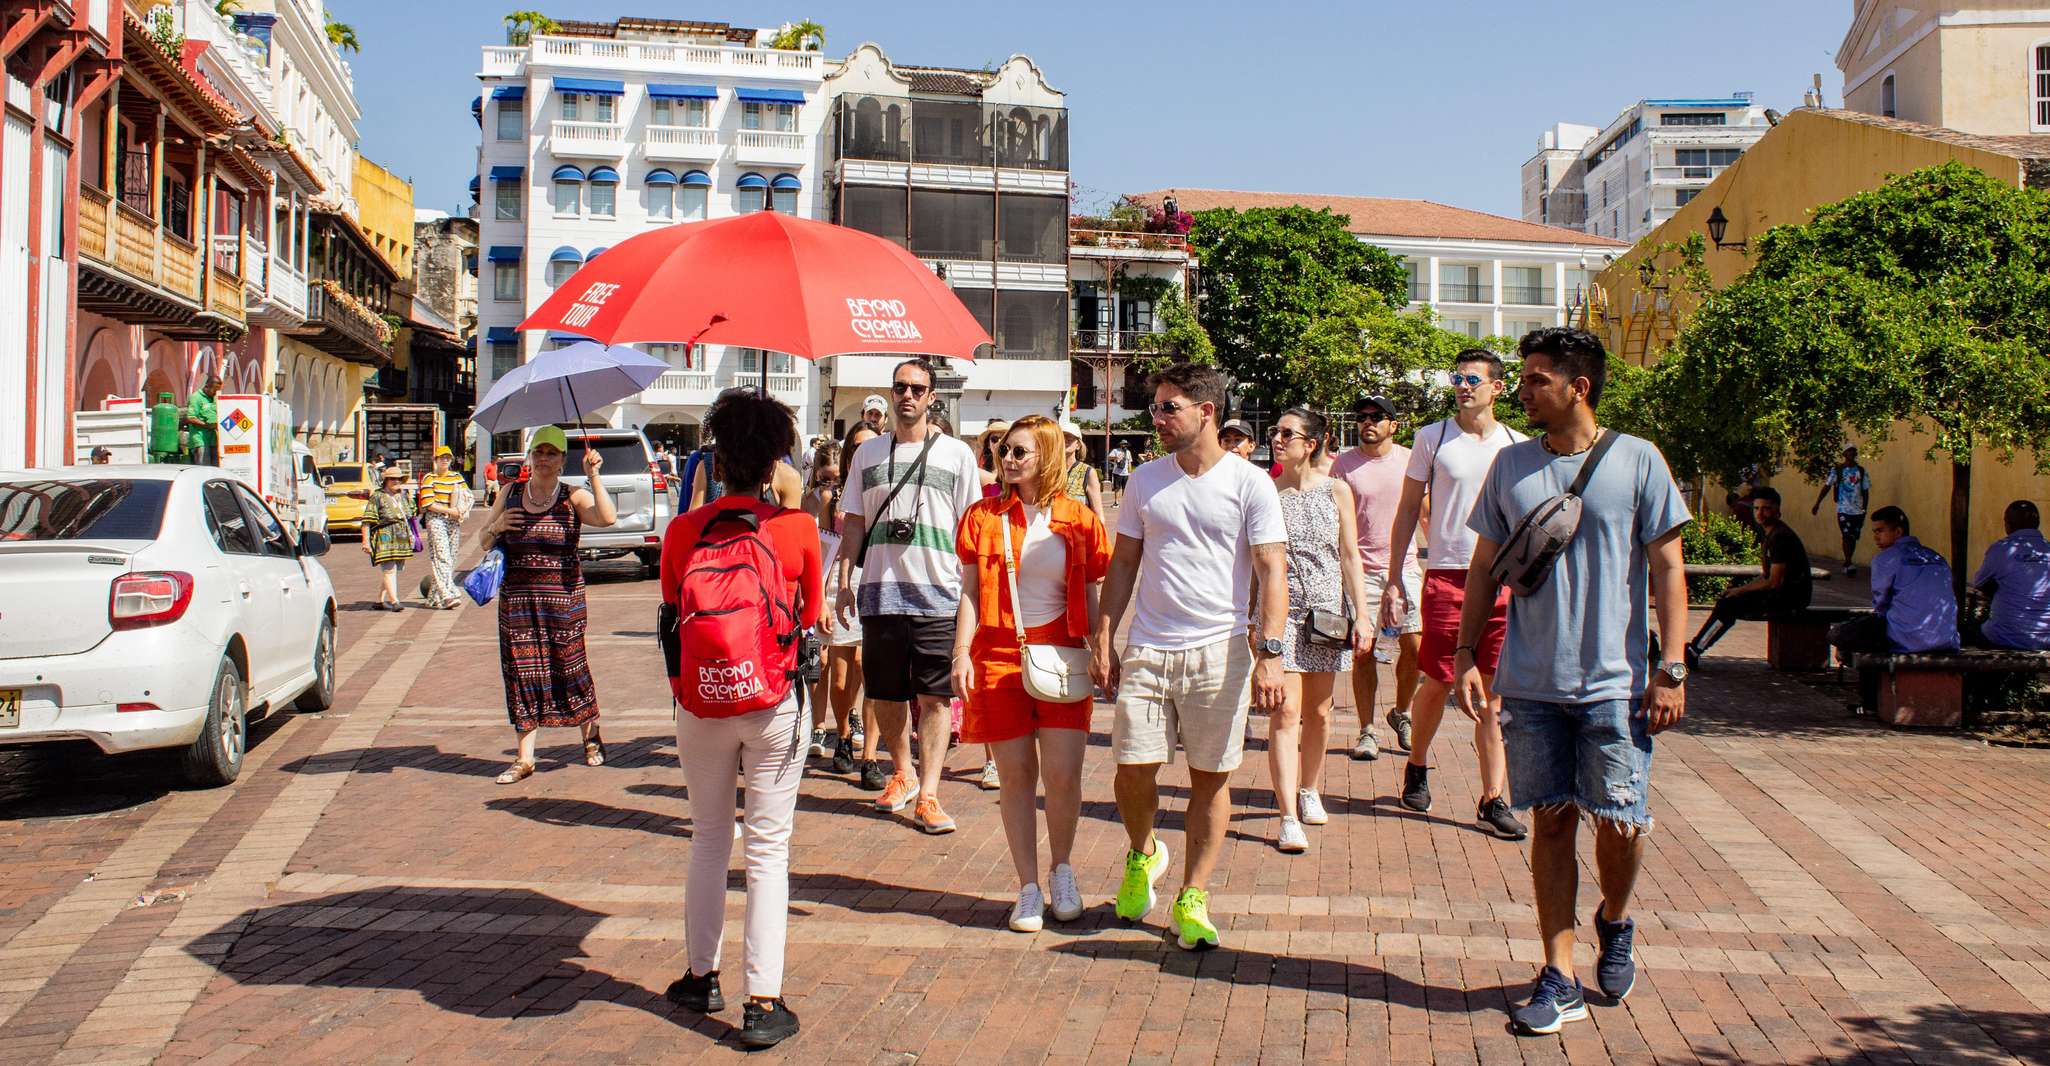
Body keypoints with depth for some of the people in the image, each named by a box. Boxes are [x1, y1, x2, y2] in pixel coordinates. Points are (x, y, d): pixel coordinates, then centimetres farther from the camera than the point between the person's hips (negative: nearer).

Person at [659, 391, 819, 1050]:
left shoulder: (682, 532, -4)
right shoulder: (798, 529, -8)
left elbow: (671, 618, 6)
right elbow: (809, 617, 4)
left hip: (700, 705, 2)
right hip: (775, 704, -2)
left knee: (707, 841, 19)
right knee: (767, 851, 5)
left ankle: (701, 979, 30)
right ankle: (762, 1006, 6)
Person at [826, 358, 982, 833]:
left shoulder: (956, 453, 4)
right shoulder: (868, 452, 12)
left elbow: (970, 528, 4)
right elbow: (854, 523, 14)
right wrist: (844, 583, 7)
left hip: (939, 594, -3)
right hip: (879, 593, 3)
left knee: (934, 697, -2)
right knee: (885, 697, 11)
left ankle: (927, 795, 1)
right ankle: (903, 773, 31)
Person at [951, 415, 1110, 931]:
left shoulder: (1079, 519, 4)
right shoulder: (984, 516, 5)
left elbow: (1090, 595, 9)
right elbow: (970, 592, 5)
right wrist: (961, 654, -4)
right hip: (998, 654, 1)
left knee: (1063, 772, -7)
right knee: (1015, 774, 3)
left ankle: (1062, 869, 19)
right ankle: (1029, 889, 14)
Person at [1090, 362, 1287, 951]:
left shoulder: (1250, 484, -3)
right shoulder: (1145, 480, 8)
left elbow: (1271, 571, -6)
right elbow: (1123, 564, 12)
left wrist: (1269, 653, -15)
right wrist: (1103, 641, 6)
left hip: (1219, 651, -2)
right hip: (1147, 650, 3)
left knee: (1211, 776, 4)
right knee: (1133, 769, 0)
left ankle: (1192, 898, 17)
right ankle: (1142, 855, 30)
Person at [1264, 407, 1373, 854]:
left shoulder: (1336, 491, 2)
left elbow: (1350, 556, 4)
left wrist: (1362, 614, -3)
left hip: (1328, 607, 2)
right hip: (1280, 610, -2)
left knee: (1318, 711, 12)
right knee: (1285, 711, -10)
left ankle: (1309, 790, 35)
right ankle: (1289, 818, -10)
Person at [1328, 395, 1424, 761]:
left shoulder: (1409, 460, 5)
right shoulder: (1343, 463, 1)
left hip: (1404, 566, 2)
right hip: (1362, 569, -1)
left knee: (1414, 645, -2)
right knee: (1363, 650, -1)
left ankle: (1401, 712, 23)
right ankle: (1367, 731, 9)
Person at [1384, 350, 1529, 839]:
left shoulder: (1517, 445, 8)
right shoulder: (1432, 438, 3)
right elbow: (1408, 510, 5)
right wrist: (1393, 580, -1)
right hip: (1446, 576, -2)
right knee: (1436, 684, 5)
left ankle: (1492, 800, 7)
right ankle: (1417, 766, 30)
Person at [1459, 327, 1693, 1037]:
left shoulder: (1637, 461, -2)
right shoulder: (1510, 466, 7)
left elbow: (1667, 567, -1)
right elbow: (1484, 566, 12)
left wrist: (1671, 669, -6)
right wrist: (1466, 656, 4)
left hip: (1614, 684, -2)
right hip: (1532, 684, 2)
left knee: (1621, 823, 0)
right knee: (1552, 821, 5)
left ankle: (1615, 923, 32)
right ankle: (1560, 978, 13)